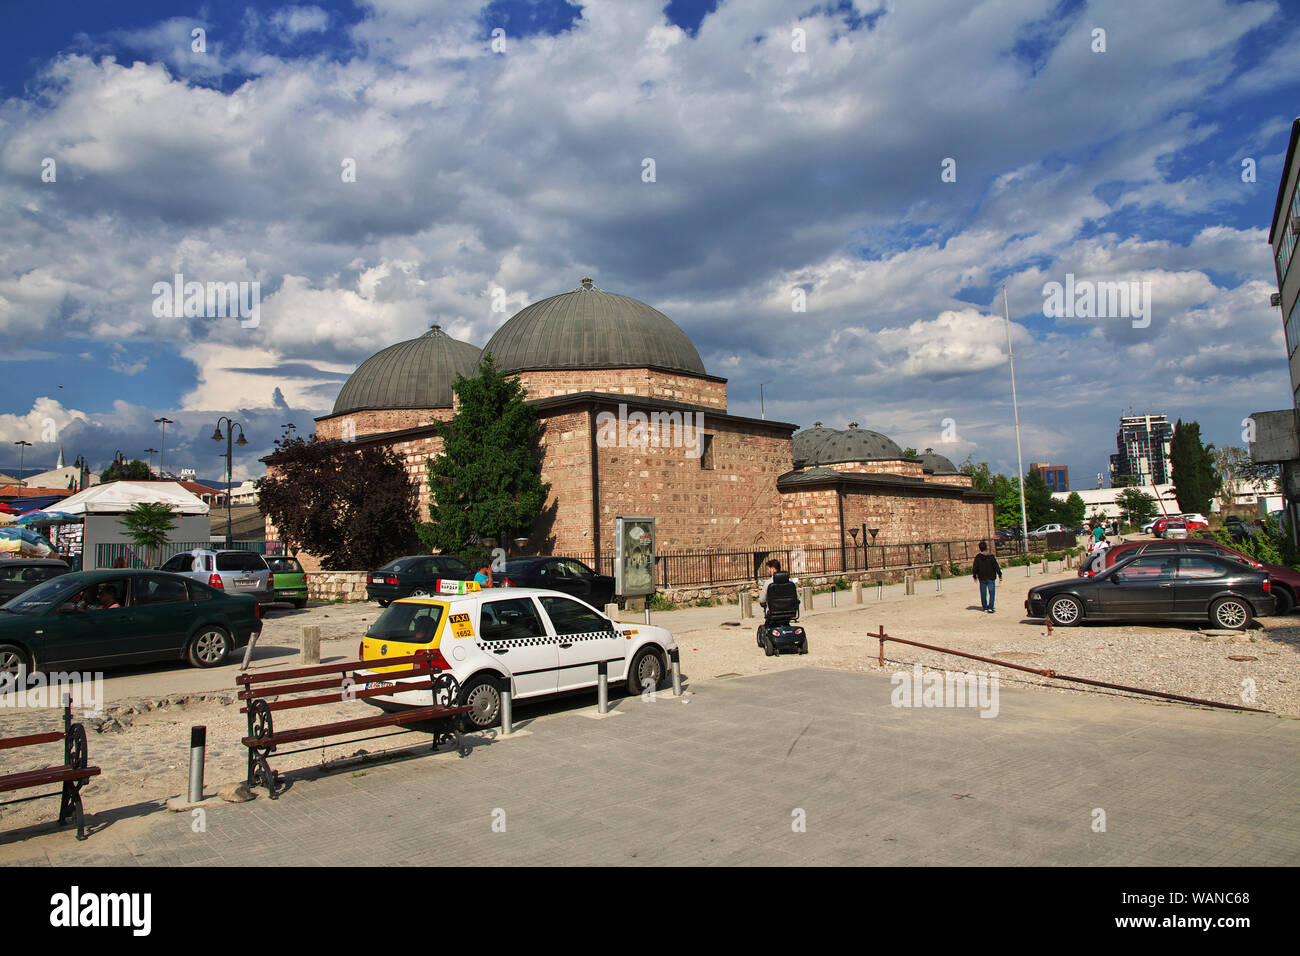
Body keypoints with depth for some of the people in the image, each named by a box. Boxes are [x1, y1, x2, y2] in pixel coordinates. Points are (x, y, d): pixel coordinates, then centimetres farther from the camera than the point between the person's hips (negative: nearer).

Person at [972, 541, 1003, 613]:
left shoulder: (977, 557, -4)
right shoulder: (991, 557, -9)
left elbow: (975, 568, 0)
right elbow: (996, 566, -6)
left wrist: (974, 576, 12)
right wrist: (1000, 575, 3)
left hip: (982, 578, 2)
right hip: (991, 578, -2)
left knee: (983, 593, 12)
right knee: (991, 593, 2)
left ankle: (985, 607, 18)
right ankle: (990, 607, -7)